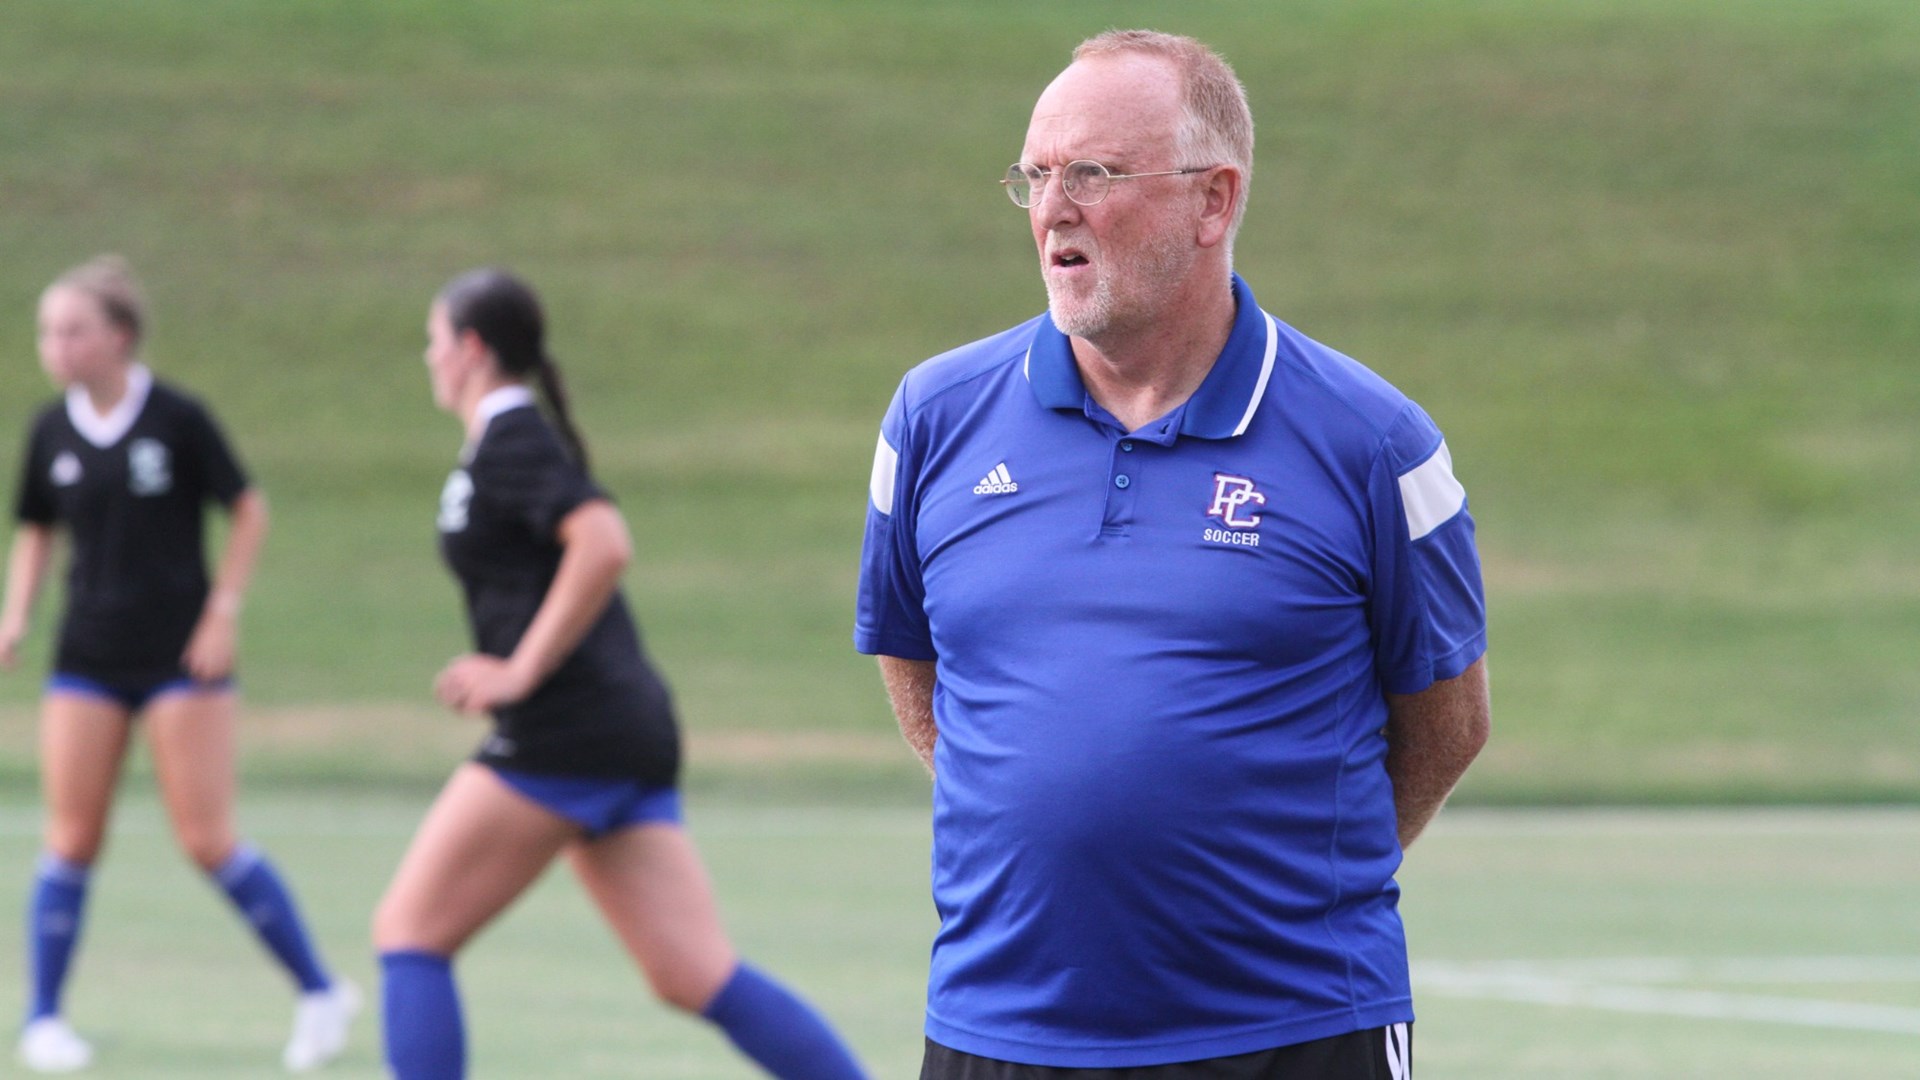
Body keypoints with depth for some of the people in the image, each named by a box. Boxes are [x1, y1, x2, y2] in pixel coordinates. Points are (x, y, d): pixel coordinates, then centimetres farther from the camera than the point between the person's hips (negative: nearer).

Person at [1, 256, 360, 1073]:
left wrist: (223, 612, -8)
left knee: (208, 841, -6)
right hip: (89, 659, 4)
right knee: (71, 841, 0)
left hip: (181, 653, -4)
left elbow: (249, 512, -2)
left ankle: (320, 993, 7)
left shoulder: (177, 420, -10)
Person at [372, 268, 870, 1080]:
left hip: (561, 733, -9)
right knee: (695, 976, 2)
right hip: (631, 731, 9)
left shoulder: (510, 441, -8)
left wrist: (522, 671, -19)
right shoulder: (516, 440, 21)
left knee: (409, 931, 0)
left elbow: (604, 545, -23)